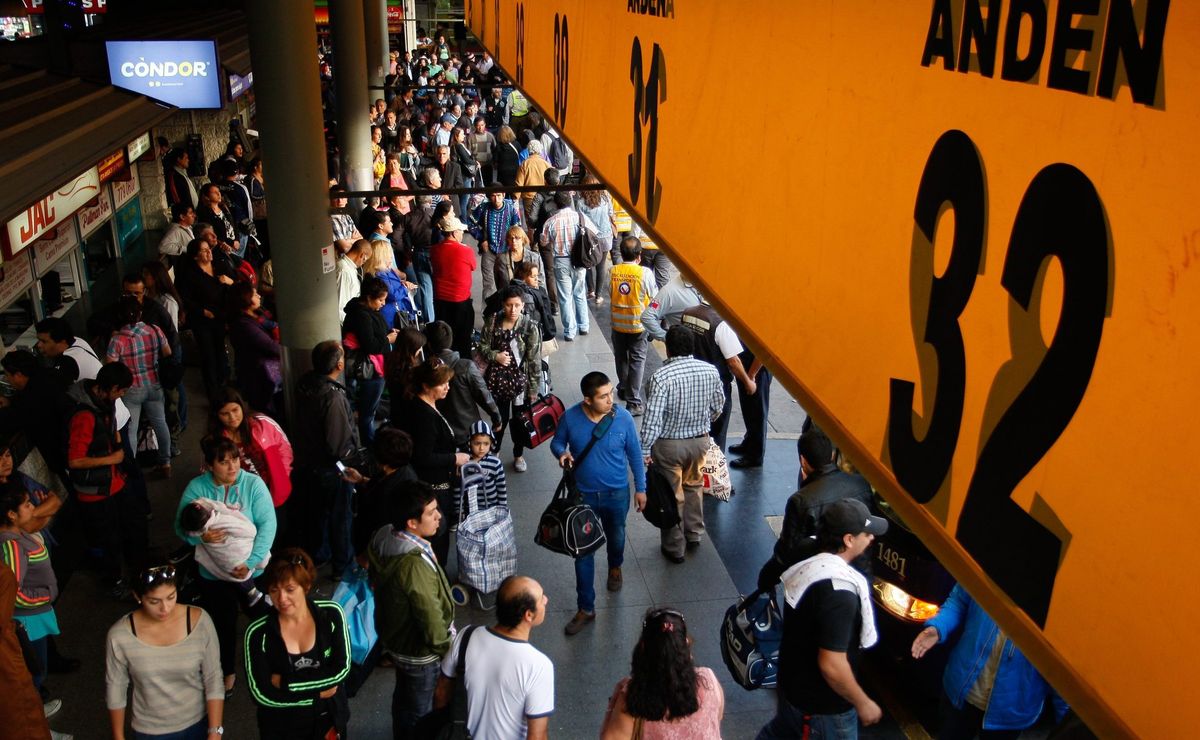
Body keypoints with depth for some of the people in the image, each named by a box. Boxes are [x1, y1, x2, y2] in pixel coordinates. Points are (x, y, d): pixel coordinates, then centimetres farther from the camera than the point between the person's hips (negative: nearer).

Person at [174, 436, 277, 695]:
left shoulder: (253, 484, -13)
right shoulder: (197, 487, -9)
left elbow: (267, 524, -17)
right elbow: (181, 527, -11)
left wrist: (250, 562, -26)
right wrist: (200, 536, -34)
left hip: (252, 571, 0)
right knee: (221, 625, 14)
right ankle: (226, 671, 39)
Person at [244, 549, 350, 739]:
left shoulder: (331, 614, -14)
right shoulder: (258, 633, -17)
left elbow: (341, 670, -15)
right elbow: (262, 694, -18)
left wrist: (285, 682, -18)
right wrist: (318, 692, -17)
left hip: (329, 720, 1)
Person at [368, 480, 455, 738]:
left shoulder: (382, 538, -13)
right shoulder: (415, 564, -39)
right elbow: (431, 620, -29)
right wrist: (448, 651, -11)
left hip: (392, 636, 8)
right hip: (420, 653, -8)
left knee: (403, 696, 32)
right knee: (418, 711, 17)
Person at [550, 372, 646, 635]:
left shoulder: (623, 418, -17)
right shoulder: (570, 417, -17)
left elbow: (634, 454, -4)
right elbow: (557, 442, 1)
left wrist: (640, 487, 1)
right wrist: (562, 453, -23)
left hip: (616, 494, 1)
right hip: (583, 495, 0)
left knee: (616, 537, 25)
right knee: (583, 551, 4)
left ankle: (615, 567, 60)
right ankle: (586, 609, 16)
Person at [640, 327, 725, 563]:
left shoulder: (662, 377, -23)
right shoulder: (710, 371, -8)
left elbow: (653, 417, -23)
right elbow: (718, 405, 6)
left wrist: (645, 450, -13)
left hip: (670, 444, -4)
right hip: (700, 440, 5)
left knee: (671, 495, 11)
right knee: (694, 486, 27)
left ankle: (674, 548, 24)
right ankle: (694, 535, 40)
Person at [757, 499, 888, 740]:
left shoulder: (807, 567, -4)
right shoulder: (839, 591, -31)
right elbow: (832, 665, -30)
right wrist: (863, 703, -16)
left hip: (791, 685, 8)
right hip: (823, 707, -8)